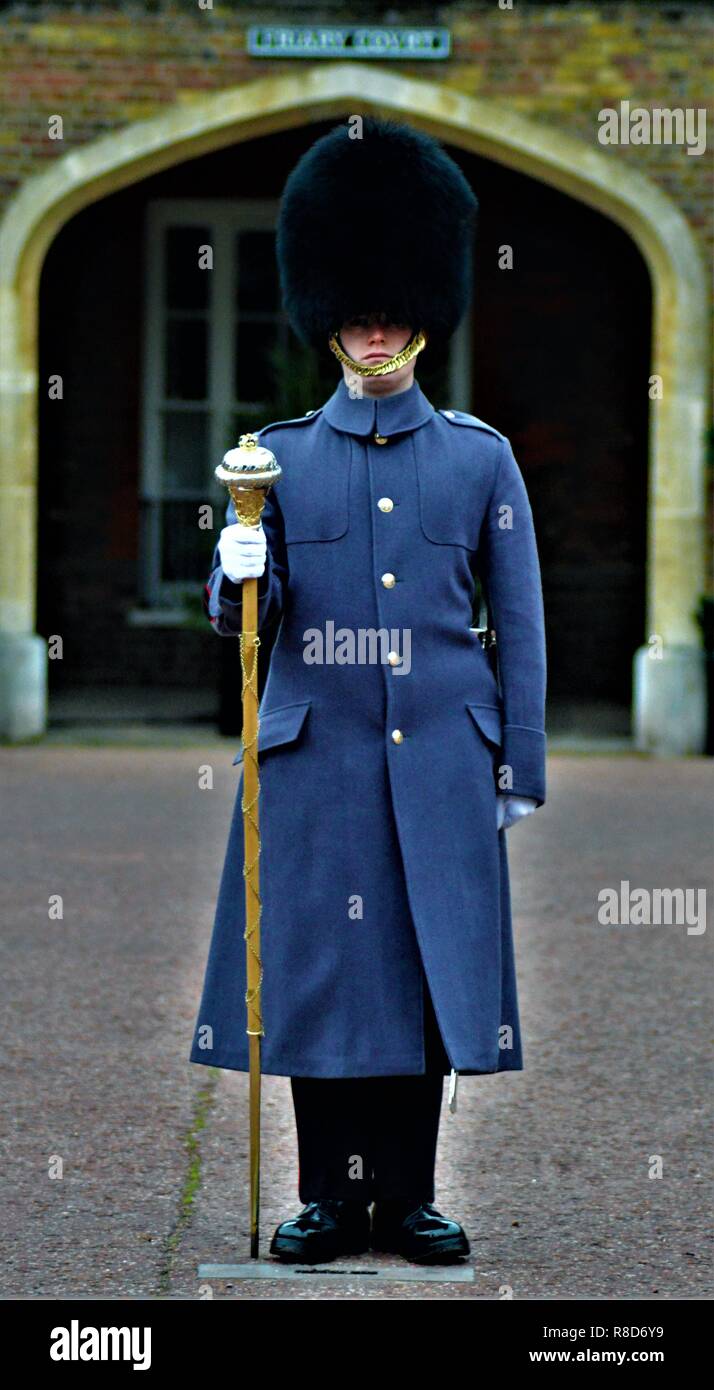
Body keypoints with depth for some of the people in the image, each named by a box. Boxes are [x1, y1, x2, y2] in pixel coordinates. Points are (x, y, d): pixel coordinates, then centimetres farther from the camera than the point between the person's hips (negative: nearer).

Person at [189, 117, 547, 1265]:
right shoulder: (280, 454, 7)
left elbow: (521, 622, 8)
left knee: (432, 968, 1)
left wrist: (521, 766, 3)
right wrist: (239, 575, -19)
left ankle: (410, 1196, 11)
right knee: (317, 967, 0)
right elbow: (234, 612, 5)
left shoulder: (481, 457, 7)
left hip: (440, 757, 0)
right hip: (315, 755, 0)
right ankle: (330, 1194, 10)